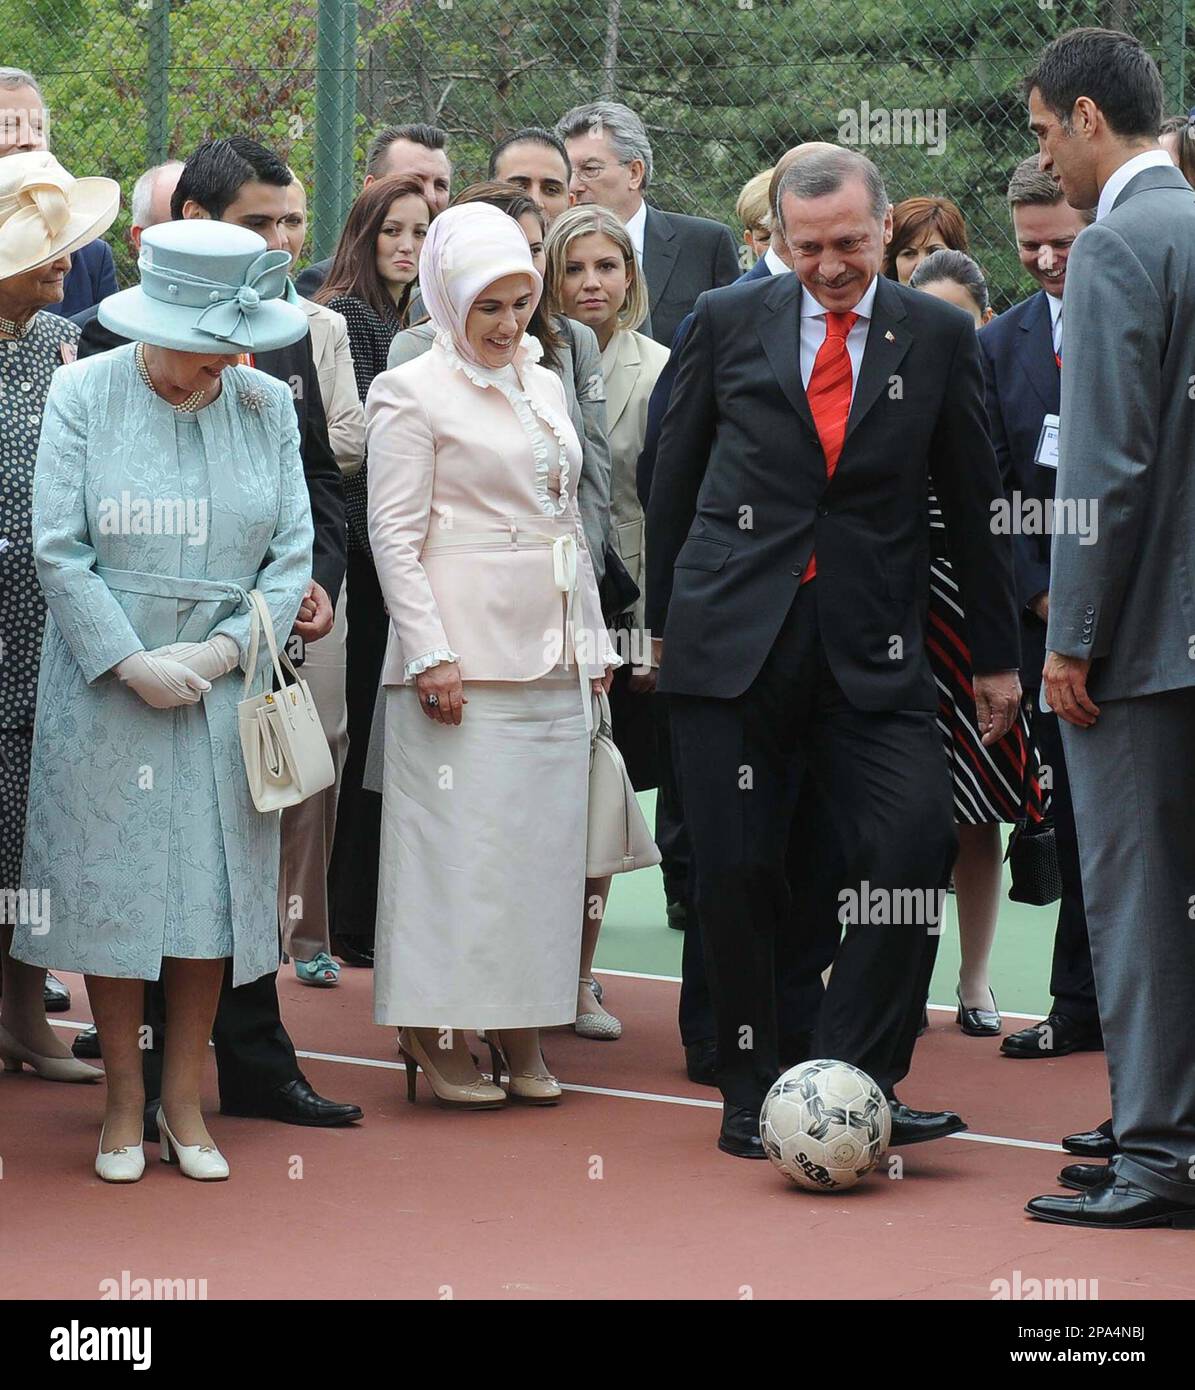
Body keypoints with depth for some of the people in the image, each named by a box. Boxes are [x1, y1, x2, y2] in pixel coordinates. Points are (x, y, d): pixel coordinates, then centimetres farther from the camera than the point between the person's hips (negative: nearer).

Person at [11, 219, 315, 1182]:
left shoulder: (268, 406, 4)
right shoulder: (84, 395, -3)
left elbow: (292, 550, 3)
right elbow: (59, 549, -6)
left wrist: (223, 649, -10)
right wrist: (132, 662, -13)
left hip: (224, 688, 2)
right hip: (104, 687, -2)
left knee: (214, 882, 4)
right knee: (110, 884, 2)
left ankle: (184, 1098, 16)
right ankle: (124, 1102, 13)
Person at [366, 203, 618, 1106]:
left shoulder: (544, 386, 16)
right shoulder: (414, 392, -4)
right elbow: (395, 534, -8)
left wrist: (592, 639, 16)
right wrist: (430, 656, -15)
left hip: (553, 655, 6)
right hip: (466, 655, -6)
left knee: (542, 844, 5)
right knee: (460, 841, -7)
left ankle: (522, 1037, 11)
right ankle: (439, 1040, -1)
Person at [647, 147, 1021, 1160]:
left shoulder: (937, 337, 6)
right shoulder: (729, 323, 5)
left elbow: (974, 503, 11)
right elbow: (675, 477, 13)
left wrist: (996, 656, 12)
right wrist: (662, 620, 12)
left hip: (870, 649, 0)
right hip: (733, 642, 0)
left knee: (917, 841, -15)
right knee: (737, 876, 1)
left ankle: (855, 1079, -5)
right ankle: (752, 1096, 13)